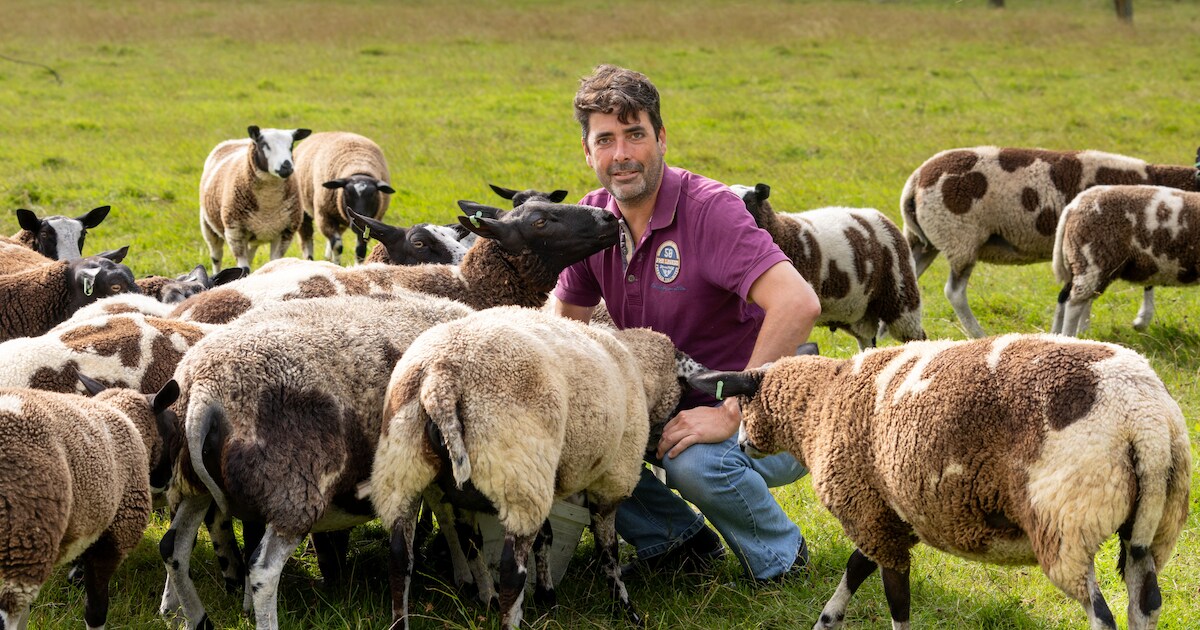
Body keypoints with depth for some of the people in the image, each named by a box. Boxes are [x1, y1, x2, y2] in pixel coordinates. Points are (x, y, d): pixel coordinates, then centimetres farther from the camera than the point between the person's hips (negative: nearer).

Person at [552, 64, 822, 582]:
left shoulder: (709, 209, -23)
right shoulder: (592, 218, -1)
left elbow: (798, 305, -36)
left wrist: (732, 413, -34)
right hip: (667, 405, 7)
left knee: (696, 461, -36)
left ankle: (778, 553, -4)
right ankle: (678, 539, 6)